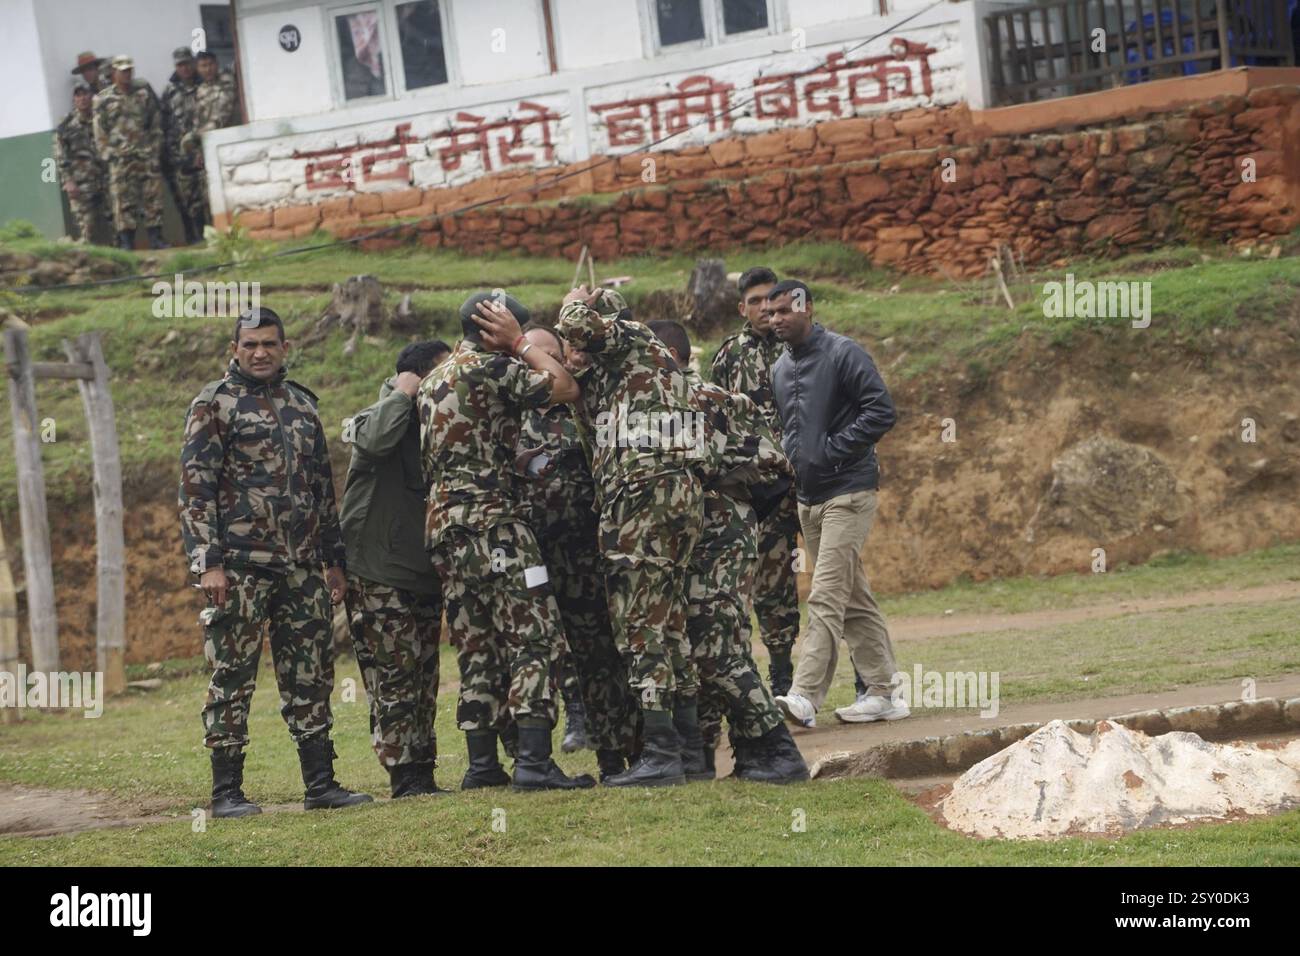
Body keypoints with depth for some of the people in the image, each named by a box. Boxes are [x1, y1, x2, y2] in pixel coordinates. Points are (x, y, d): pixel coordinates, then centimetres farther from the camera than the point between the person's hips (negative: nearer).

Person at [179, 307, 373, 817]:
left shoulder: (302, 404, 17)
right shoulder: (214, 404, -1)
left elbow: (322, 485, 22)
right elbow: (195, 487, -7)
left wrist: (333, 558, 18)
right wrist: (207, 561, -15)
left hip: (301, 566, 6)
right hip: (240, 565, -6)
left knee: (310, 677, 6)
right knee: (232, 679, -3)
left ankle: (321, 783, 11)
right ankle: (227, 791, 1)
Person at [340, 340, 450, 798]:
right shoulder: (374, 418, -7)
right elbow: (377, 437, -32)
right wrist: (403, 394, -17)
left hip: (424, 575, 8)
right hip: (378, 576, -7)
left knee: (423, 680, 9)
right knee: (394, 679, -9)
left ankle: (422, 773, 13)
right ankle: (406, 777, -8)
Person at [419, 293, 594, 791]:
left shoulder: (434, 380, 20)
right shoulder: (490, 367, -8)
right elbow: (565, 387, -7)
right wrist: (519, 343, 1)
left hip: (444, 521, 9)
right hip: (493, 520, -9)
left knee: (477, 647, 12)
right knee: (533, 636, -9)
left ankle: (482, 764, 11)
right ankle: (534, 762, -18)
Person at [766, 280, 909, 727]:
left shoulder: (843, 353, -9)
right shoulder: (780, 369, 15)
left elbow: (882, 412, -15)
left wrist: (832, 451, -17)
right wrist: (787, 456, 8)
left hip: (848, 493, -8)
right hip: (807, 497, 8)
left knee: (826, 598, -15)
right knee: (854, 600, 11)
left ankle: (805, 697, -22)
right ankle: (882, 693, 15)